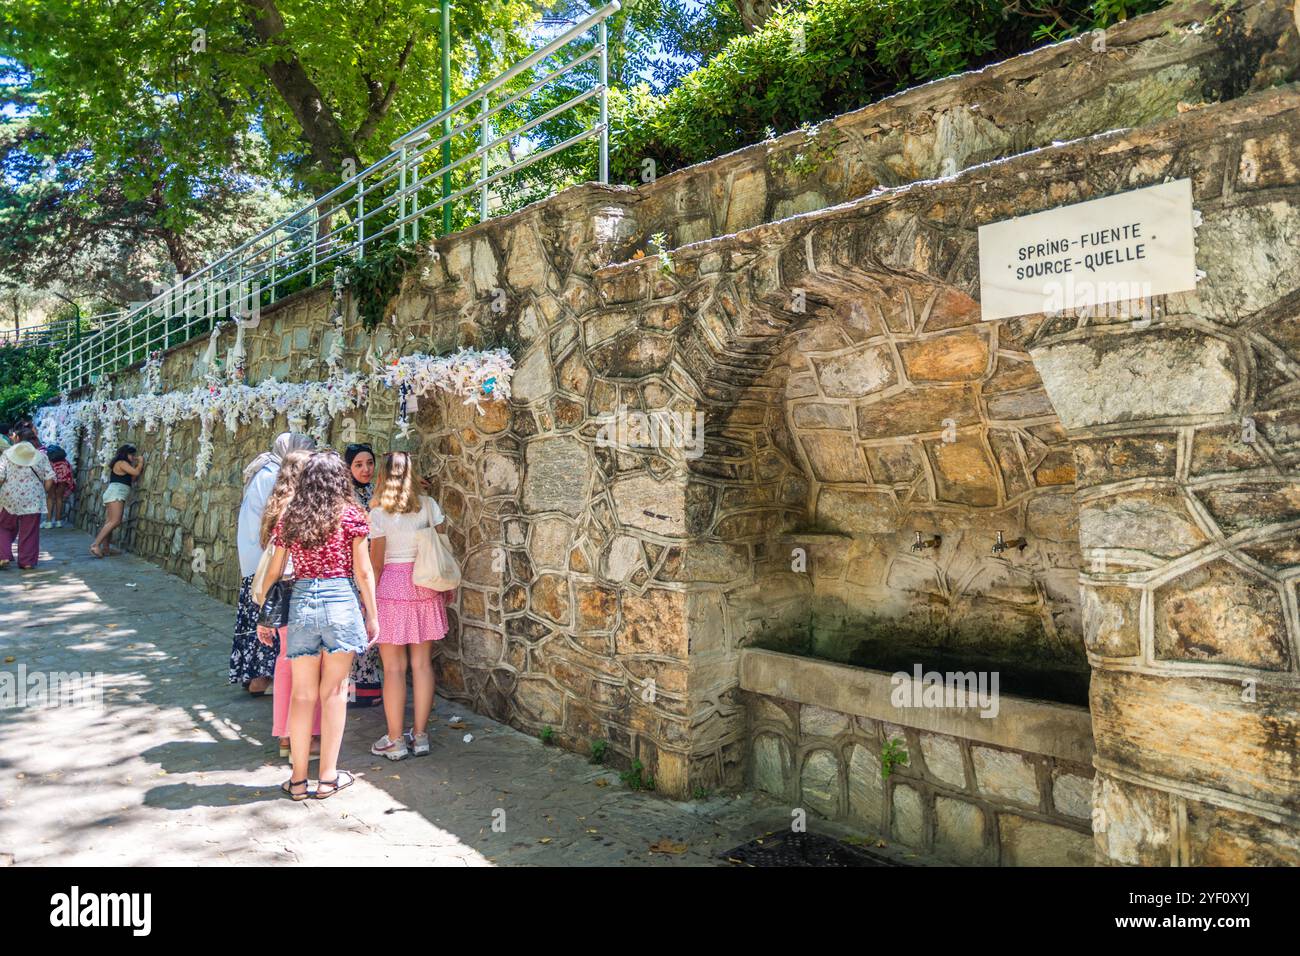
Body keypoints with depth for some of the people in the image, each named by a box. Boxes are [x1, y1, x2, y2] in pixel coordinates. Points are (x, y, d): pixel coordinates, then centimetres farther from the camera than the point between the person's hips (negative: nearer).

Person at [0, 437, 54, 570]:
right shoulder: (41, 456, 3)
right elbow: (49, 478, -2)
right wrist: (42, 492, 12)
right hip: (33, 501, 0)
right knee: (29, 533, 7)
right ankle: (27, 561, 10)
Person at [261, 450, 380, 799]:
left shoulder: (290, 518, 8)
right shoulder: (350, 515, -1)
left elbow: (273, 571, 10)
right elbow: (363, 572, -2)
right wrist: (372, 616, 5)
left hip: (300, 603, 3)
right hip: (341, 602, -3)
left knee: (303, 694, 10)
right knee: (333, 692, 7)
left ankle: (298, 780, 17)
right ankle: (328, 777, 13)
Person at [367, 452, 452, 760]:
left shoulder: (378, 514, -8)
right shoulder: (428, 506, 1)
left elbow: (376, 563, -6)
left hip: (391, 585, -3)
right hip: (425, 585, 3)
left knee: (394, 667, 3)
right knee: (422, 663, 9)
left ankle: (395, 740, 10)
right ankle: (420, 735, 16)